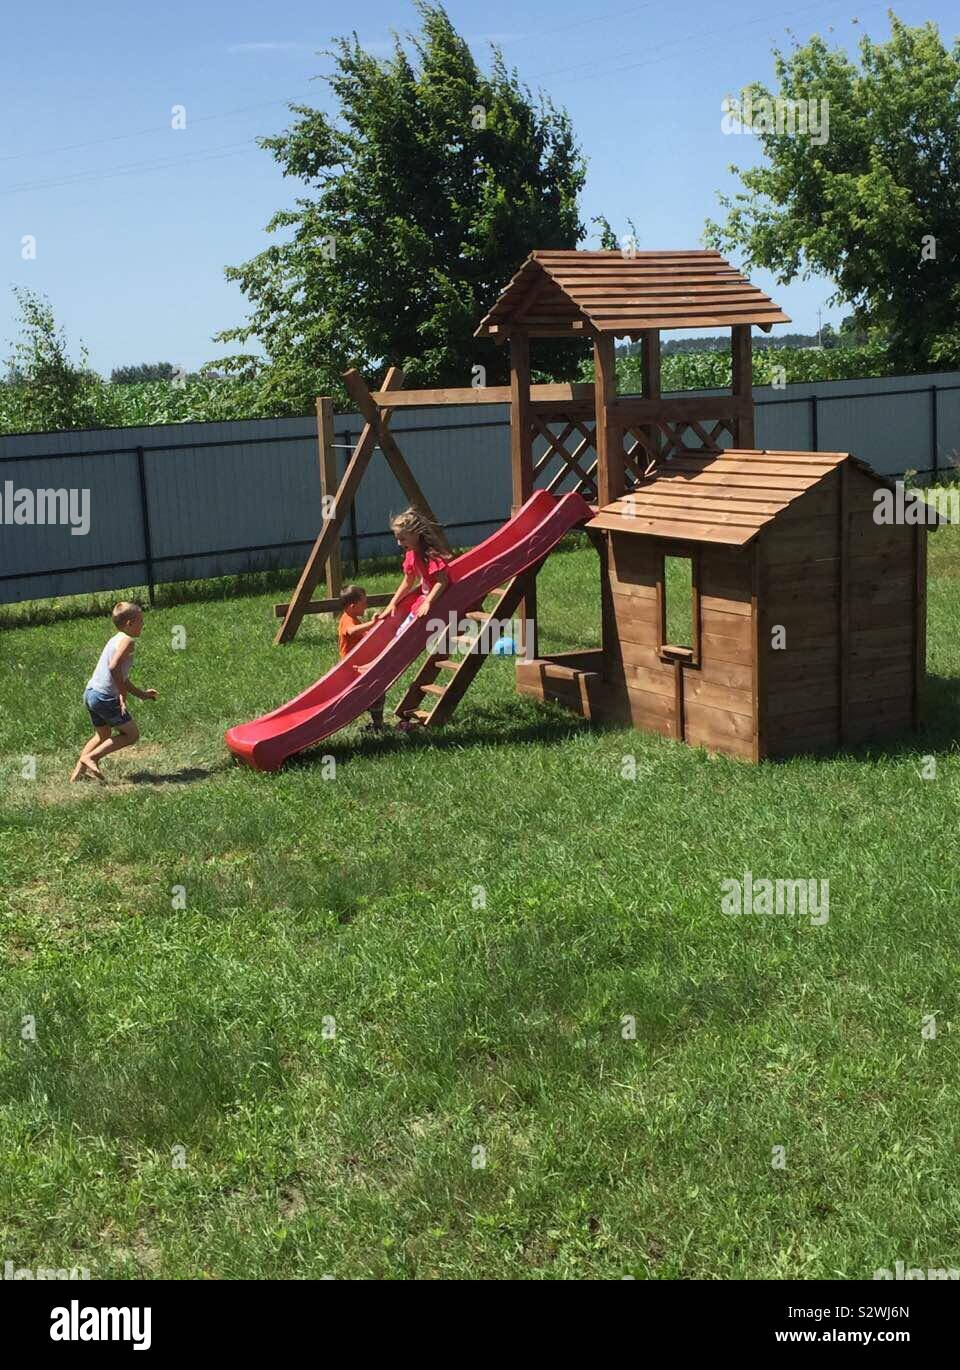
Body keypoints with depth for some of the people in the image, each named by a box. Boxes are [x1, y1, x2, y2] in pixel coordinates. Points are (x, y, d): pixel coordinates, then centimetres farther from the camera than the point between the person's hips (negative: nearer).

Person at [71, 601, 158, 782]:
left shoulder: (116, 639, 19)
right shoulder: (128, 641, -11)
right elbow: (114, 667, -26)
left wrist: (141, 693, 28)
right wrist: (123, 694, -18)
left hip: (90, 693, 10)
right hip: (105, 697, -10)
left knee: (103, 736, 26)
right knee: (131, 734, 2)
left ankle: (79, 769, 20)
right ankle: (90, 757, -3)